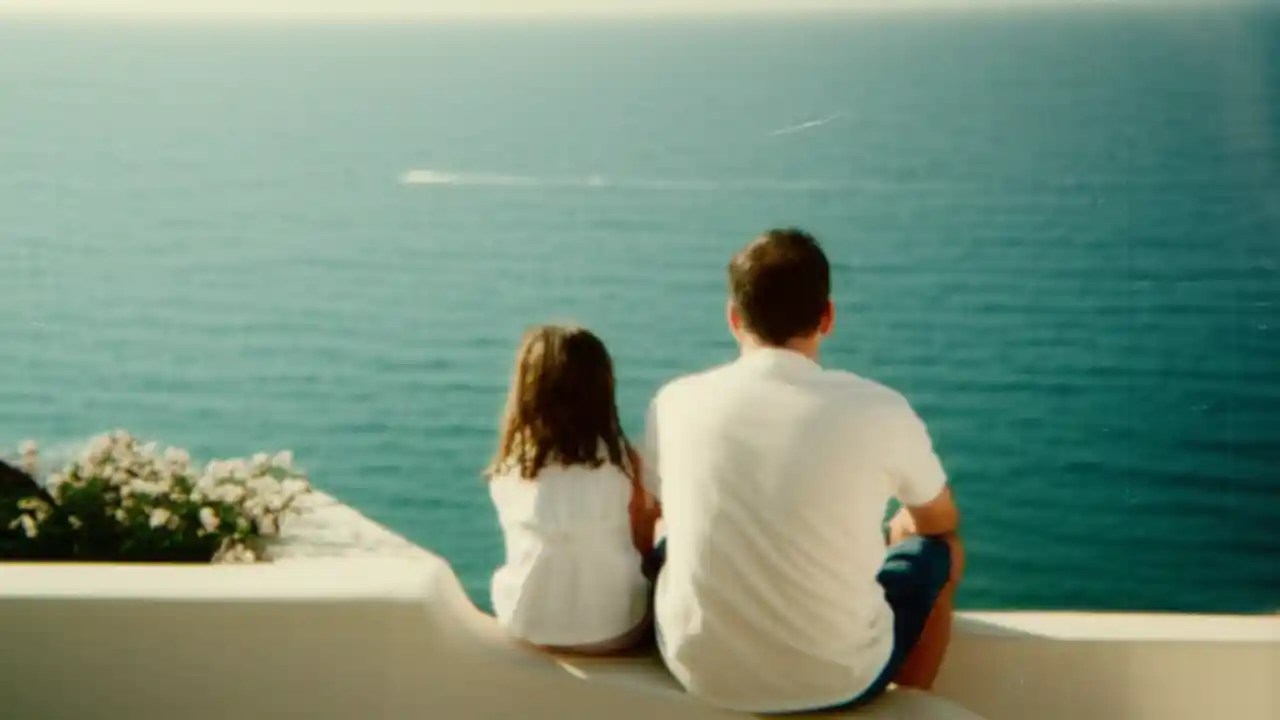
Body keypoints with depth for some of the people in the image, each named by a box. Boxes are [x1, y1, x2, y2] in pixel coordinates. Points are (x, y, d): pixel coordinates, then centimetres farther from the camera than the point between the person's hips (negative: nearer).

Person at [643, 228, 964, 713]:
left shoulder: (674, 403, -7)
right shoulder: (878, 409, -13)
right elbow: (942, 522, 8)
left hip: (697, 673, 2)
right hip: (837, 680, -2)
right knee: (941, 553, 26)